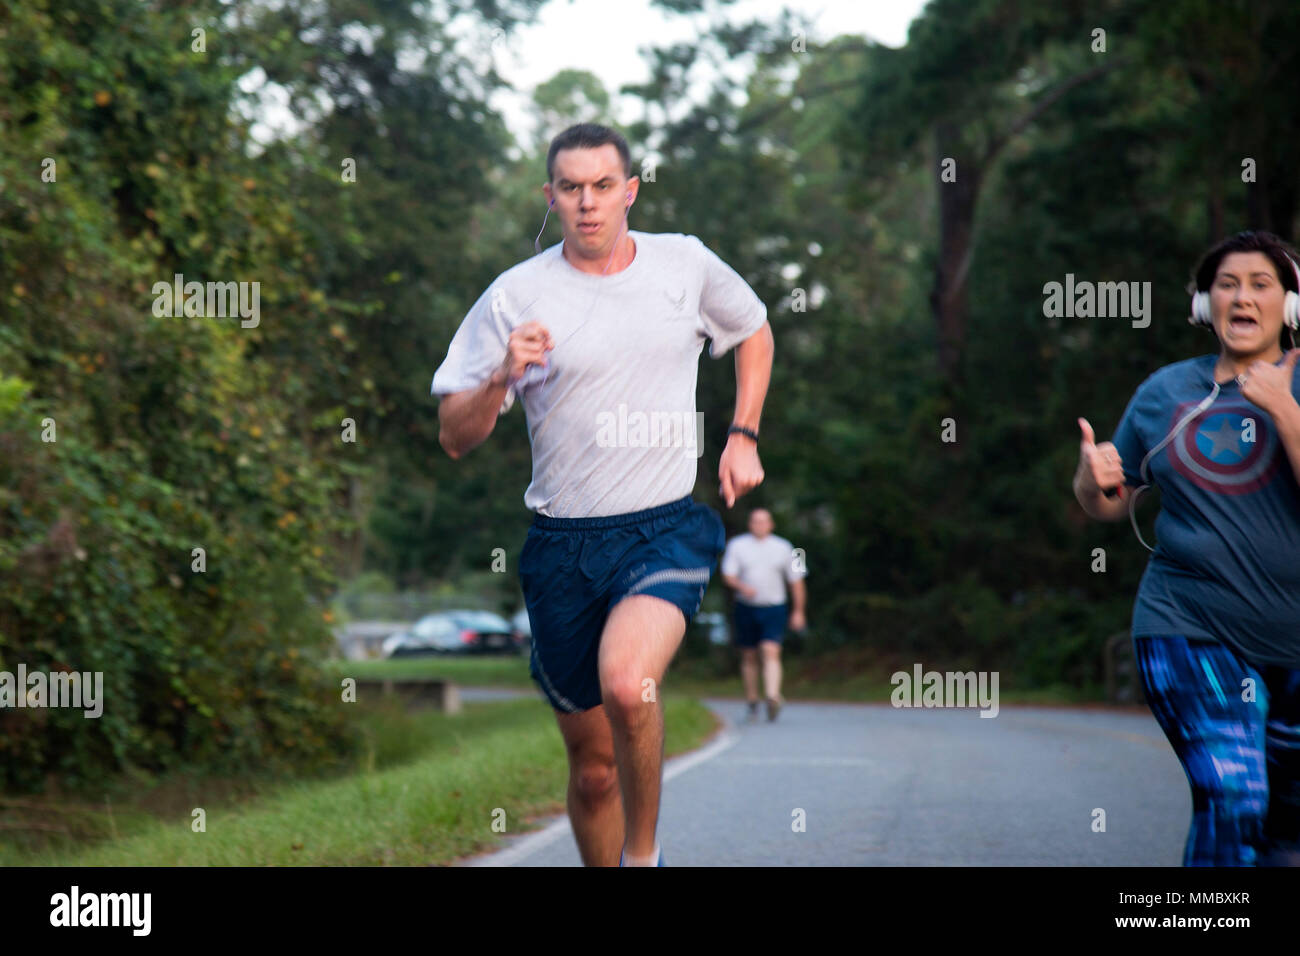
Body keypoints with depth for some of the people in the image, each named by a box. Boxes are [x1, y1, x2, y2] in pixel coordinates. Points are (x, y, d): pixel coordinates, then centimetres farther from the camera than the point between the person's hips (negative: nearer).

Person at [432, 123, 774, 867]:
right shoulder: (516, 296, -1)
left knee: (627, 683, -29)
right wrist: (502, 379, -20)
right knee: (593, 766, 6)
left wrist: (743, 436, 13)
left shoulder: (687, 265, 3)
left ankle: (644, 852, -7)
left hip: (669, 528, -1)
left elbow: (755, 330, 25)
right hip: (564, 546, 1)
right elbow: (455, 439, -1)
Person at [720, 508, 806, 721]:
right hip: (746, 607, 1)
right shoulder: (737, 545, 4)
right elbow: (728, 575, -4)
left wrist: (798, 611, 8)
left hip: (773, 608, -1)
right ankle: (752, 702, 17)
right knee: (749, 656, 7)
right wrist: (742, 586, -26)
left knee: (771, 651, -18)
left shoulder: (783, 548, 7)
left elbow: (796, 581, 12)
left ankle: (773, 696, -32)